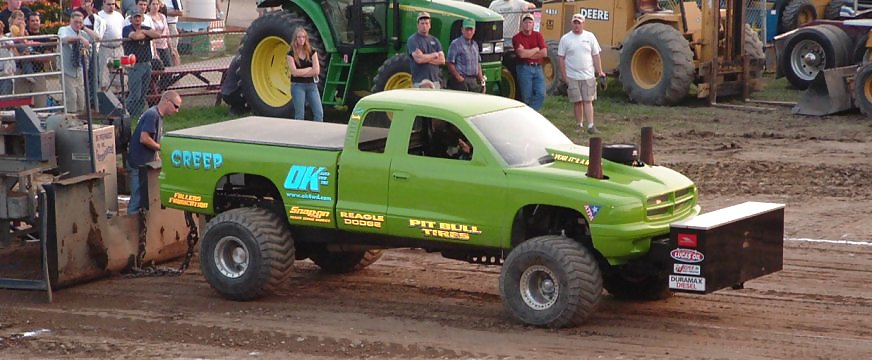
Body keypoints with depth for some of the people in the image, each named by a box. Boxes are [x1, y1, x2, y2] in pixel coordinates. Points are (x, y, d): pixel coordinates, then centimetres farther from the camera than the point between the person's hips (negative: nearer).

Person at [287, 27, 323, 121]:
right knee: (299, 115, -2)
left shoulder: (312, 52, 6)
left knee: (319, 113, -7)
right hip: (298, 86, -3)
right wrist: (309, 69, -4)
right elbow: (294, 72, -11)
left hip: (311, 85, 3)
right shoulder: (291, 54, -1)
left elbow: (317, 71, -4)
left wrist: (301, 73, -8)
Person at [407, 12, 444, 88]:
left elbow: (442, 60, 6)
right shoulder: (412, 40, -1)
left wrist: (426, 58, -8)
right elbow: (418, 59, -15)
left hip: (435, 81, 6)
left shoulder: (435, 40, 17)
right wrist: (434, 55, 0)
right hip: (419, 81, -6)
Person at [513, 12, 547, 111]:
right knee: (527, 96, 0)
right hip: (524, 68, -3)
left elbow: (544, 53, -2)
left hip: (538, 68, 3)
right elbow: (521, 54, -17)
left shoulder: (538, 35, 8)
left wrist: (528, 54, -7)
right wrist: (536, 49, -4)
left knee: (541, 94, -7)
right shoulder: (517, 38, -2)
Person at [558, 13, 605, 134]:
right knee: (577, 102, 5)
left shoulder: (590, 37, 5)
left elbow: (596, 56, 8)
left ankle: (590, 126, -6)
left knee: (588, 101, -3)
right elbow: (561, 58, 2)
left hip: (588, 76, 0)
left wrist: (600, 72, 3)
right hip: (572, 77, 0)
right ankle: (579, 125, 15)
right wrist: (564, 75, -3)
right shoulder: (565, 39, 1)